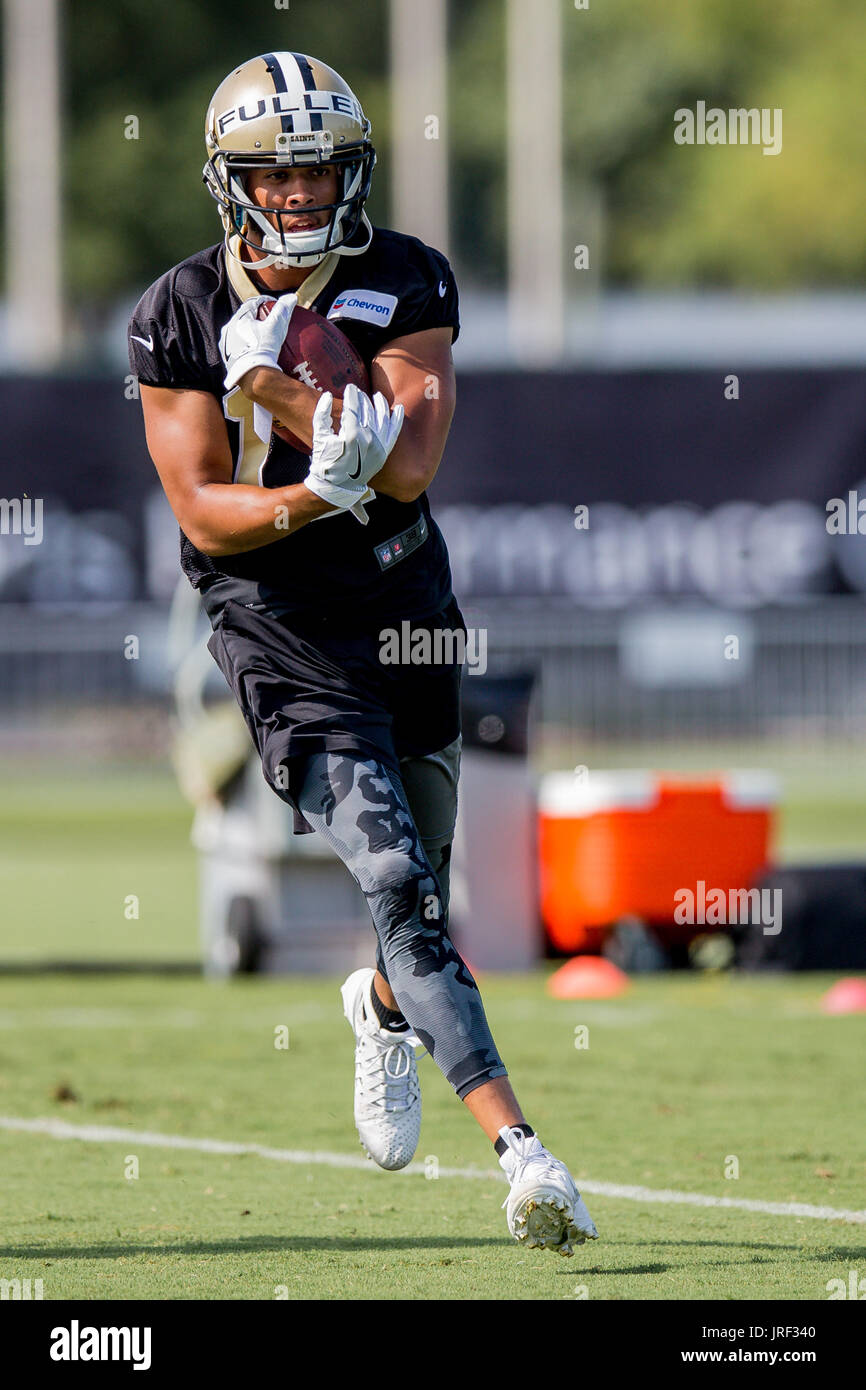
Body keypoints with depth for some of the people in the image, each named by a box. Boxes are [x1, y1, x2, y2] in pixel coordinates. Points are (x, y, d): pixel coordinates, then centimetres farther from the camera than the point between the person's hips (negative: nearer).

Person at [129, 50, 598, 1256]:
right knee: (397, 882, -18)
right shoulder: (179, 318, -6)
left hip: (412, 610, 3)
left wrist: (280, 390, -26)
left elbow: (410, 464, -17)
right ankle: (520, 1152, -25)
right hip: (282, 634, -3)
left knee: (421, 882, 16)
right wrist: (310, 497, -27)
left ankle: (385, 1010, 53)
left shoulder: (406, 283, -5)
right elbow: (203, 514, -9)